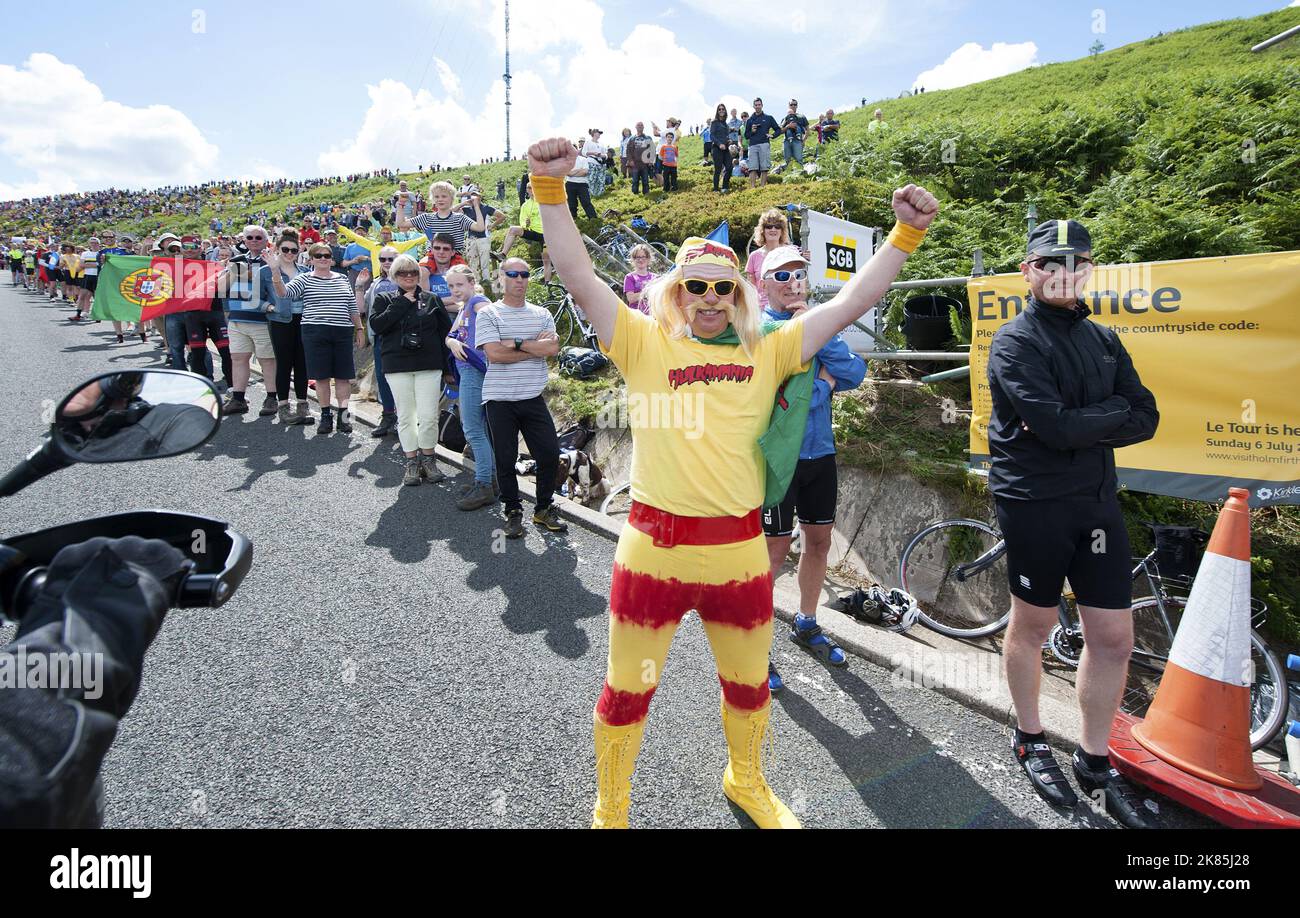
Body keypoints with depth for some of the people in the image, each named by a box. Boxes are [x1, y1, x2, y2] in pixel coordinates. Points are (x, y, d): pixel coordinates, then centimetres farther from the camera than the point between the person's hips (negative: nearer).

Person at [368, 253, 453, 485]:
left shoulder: (432, 299, 11)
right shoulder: (384, 299, 10)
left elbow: (446, 331, 10)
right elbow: (376, 324, -8)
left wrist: (446, 365, 4)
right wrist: (402, 303, -8)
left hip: (429, 366, 0)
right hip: (397, 367, 0)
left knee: (429, 416, -5)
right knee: (405, 417, 4)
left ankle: (429, 459, 11)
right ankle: (412, 462, 14)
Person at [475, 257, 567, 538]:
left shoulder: (541, 314, 10)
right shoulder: (488, 314, -1)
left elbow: (552, 349, -6)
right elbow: (495, 354, -15)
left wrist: (515, 343, -13)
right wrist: (536, 346, -7)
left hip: (533, 398, 3)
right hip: (500, 399, -3)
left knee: (550, 454, 2)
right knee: (505, 460, 4)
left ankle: (544, 509, 21)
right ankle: (513, 513, 21)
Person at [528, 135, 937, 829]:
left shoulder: (769, 352, 6)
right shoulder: (645, 343, 0)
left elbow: (852, 302, 5)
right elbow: (578, 275, -6)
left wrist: (906, 232, -1)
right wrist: (550, 187, -15)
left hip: (739, 550, 3)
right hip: (652, 549, -2)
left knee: (748, 683, 23)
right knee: (626, 690, 13)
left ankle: (746, 782, 53)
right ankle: (610, 808, 40)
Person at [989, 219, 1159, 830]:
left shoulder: (1103, 340, 12)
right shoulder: (1015, 342, -9)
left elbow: (1146, 419, 2)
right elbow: (1056, 426, -22)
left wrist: (1077, 426, -12)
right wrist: (1113, 411, -6)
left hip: (1097, 500, 6)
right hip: (1034, 503, -6)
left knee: (1113, 635, 8)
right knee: (1032, 624, 10)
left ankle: (1095, 760, 27)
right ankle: (1030, 740, 31)